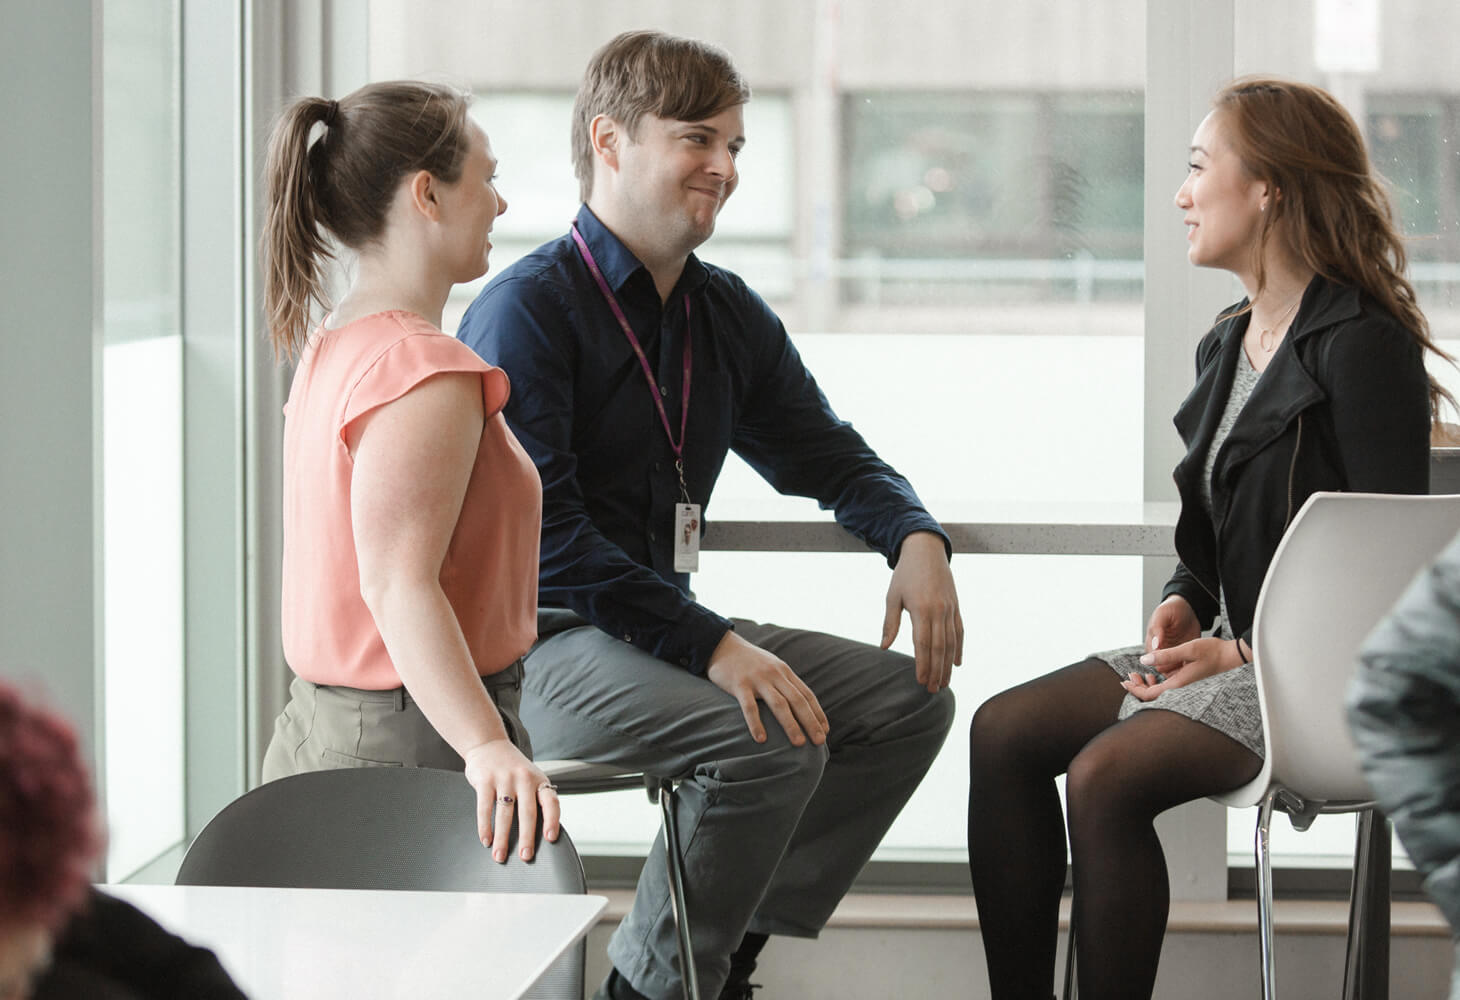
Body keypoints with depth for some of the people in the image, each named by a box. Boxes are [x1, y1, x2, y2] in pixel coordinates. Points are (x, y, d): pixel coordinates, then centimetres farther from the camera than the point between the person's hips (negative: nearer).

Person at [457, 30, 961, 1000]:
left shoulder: (730, 316, 12)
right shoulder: (526, 309, -12)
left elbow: (826, 455, 23)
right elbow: (543, 535, -21)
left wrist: (915, 538, -1)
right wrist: (710, 646, -28)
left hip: (668, 624, 9)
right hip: (535, 649, -9)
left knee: (911, 696, -2)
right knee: (775, 737, -28)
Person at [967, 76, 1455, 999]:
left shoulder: (1363, 344, -13)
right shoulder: (1228, 345, 15)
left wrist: (1244, 655, -18)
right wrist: (1184, 603, 2)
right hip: (1232, 644, 9)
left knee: (1104, 779, -27)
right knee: (1003, 731, -6)